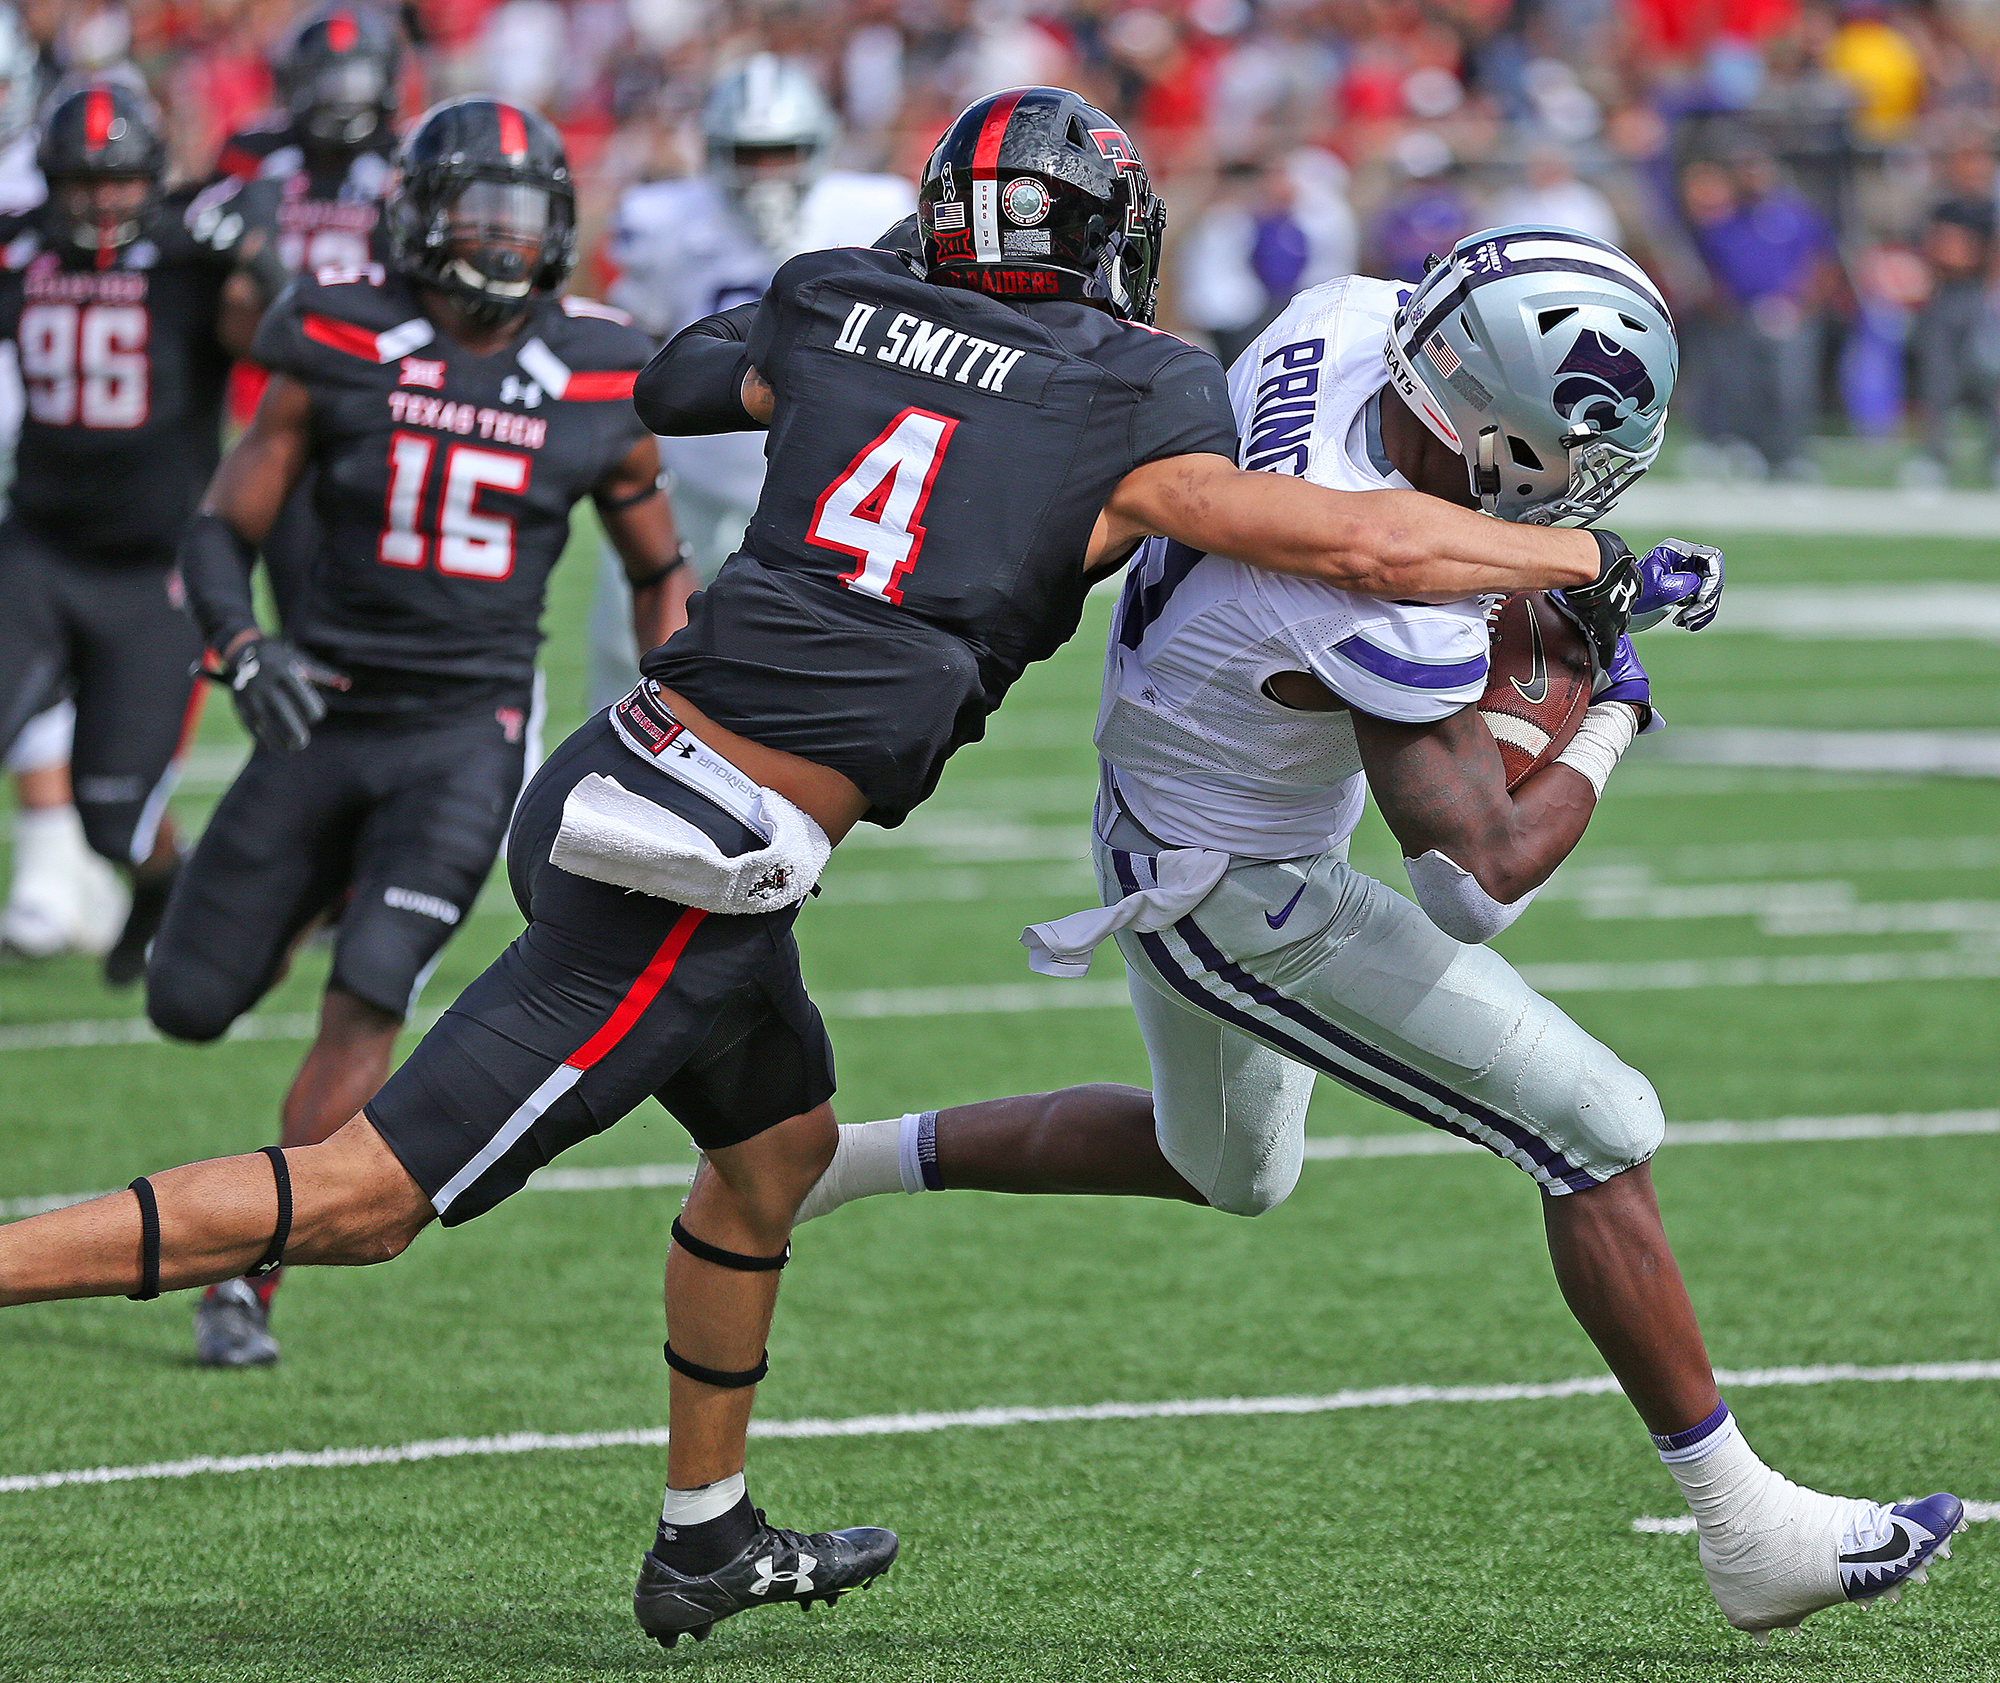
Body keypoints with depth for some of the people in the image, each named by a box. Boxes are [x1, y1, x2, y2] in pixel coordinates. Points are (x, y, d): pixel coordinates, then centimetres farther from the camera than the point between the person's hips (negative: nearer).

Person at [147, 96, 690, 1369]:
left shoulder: (597, 383, -1)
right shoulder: (341, 350, -5)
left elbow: (660, 574, 13)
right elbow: (223, 533, -1)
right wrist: (245, 647, -21)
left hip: (468, 733, -1)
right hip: (327, 714, 1)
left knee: (367, 1002, -17)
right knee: (190, 1004, 5)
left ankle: (251, 1284, -8)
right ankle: (314, 902, 42)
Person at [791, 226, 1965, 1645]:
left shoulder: (1342, 323, -17)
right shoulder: (1386, 610, -38)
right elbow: (1482, 879, -28)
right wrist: (1612, 721, -13)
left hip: (1162, 819, 9)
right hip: (1239, 902, -9)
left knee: (1226, 1169, 32)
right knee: (1594, 1129, -6)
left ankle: (842, 1159, 36)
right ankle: (1753, 1537, 1)